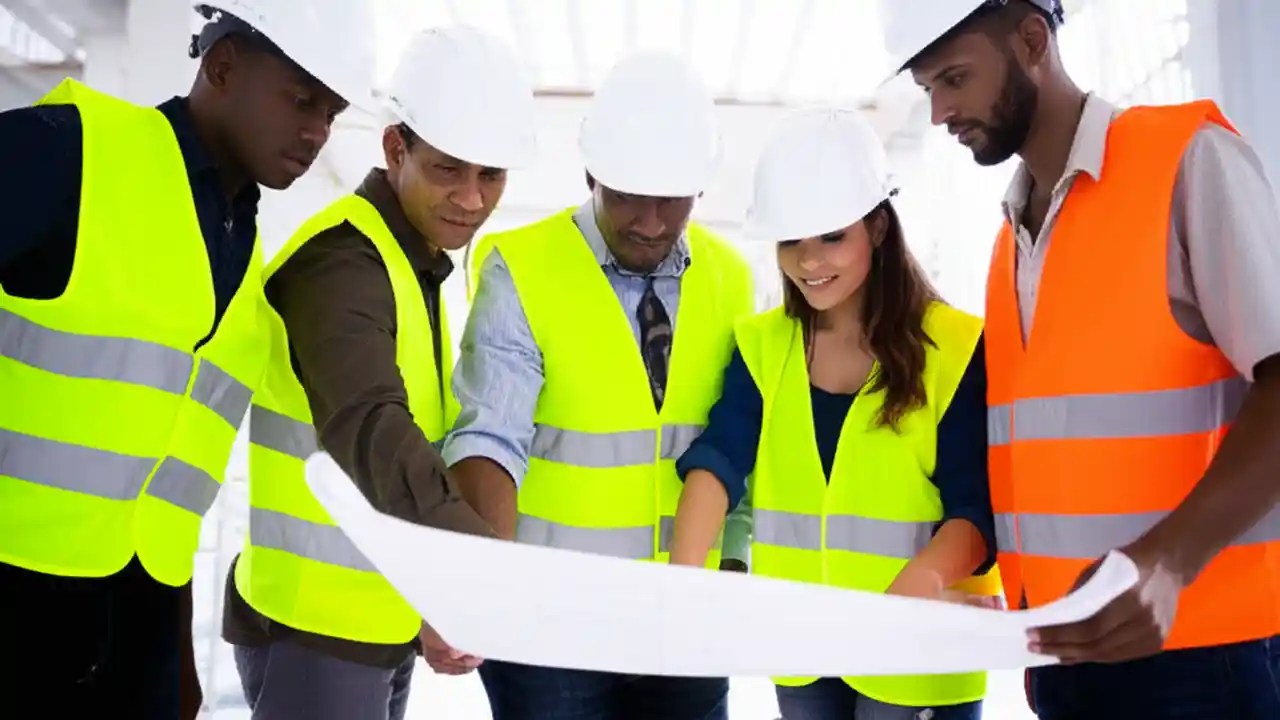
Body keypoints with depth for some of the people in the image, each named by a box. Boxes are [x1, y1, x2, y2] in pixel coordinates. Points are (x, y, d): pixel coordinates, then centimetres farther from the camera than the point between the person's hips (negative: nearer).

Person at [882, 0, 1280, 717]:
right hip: (1063, 649, 6)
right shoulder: (1012, 236, 13)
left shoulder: (1188, 158, -6)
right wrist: (1031, 629, 3)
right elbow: (1042, 450, 13)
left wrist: (1168, 561, -27)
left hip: (1201, 646, -6)